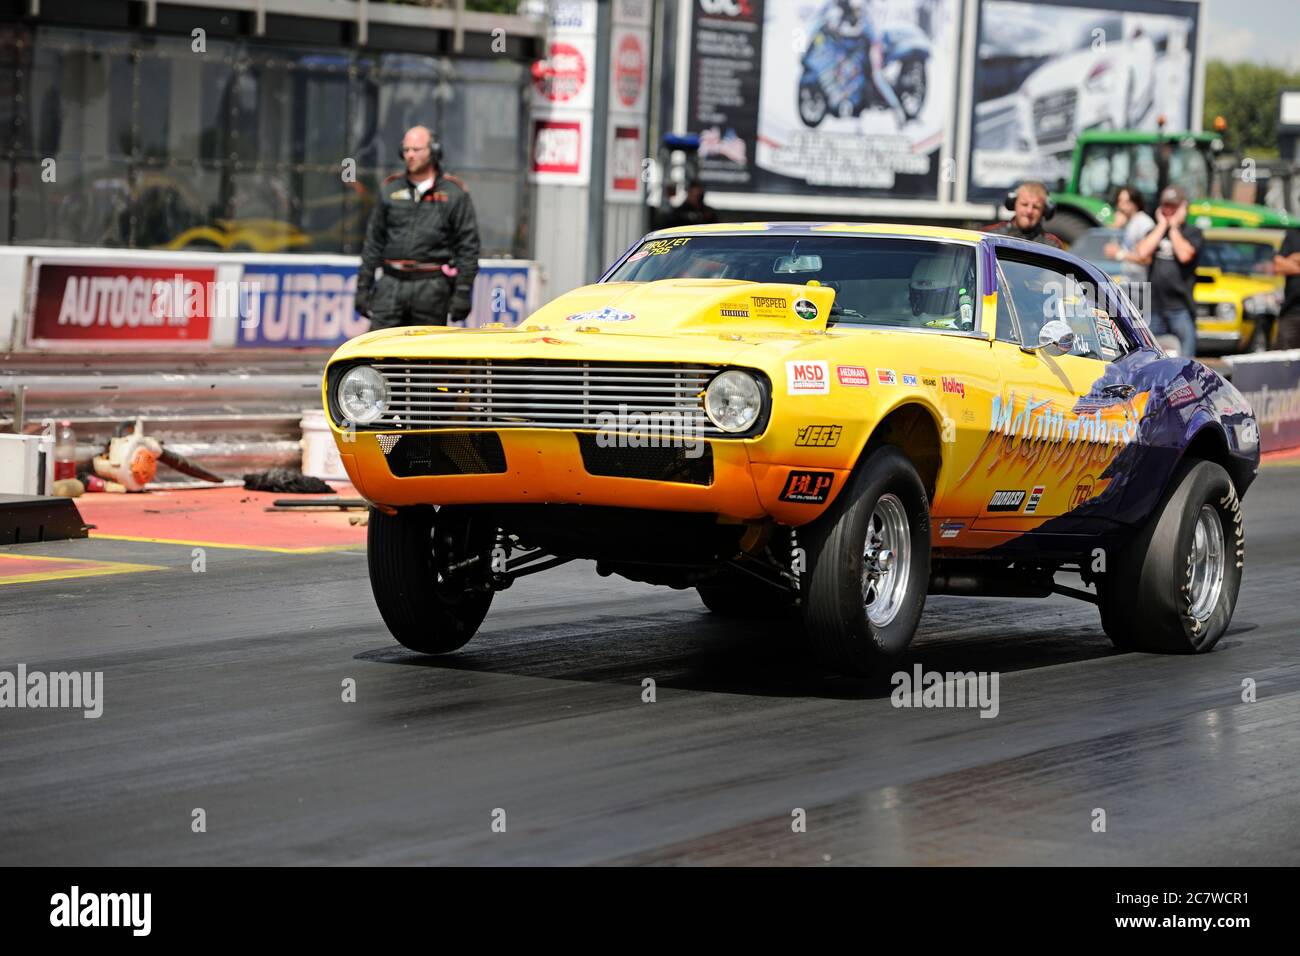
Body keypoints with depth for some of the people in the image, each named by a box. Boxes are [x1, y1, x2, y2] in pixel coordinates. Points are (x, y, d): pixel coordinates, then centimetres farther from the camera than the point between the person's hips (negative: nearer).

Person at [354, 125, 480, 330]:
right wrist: (363, 286, 11)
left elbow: (468, 246, 0)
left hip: (431, 288, -2)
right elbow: (374, 241, 15)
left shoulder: (454, 193, 2)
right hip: (391, 285, 2)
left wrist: (462, 293, -7)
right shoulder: (391, 189, 12)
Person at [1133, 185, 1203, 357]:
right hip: (1154, 307, 4)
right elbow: (1141, 254, -1)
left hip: (1180, 308, -4)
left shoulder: (1193, 233, 6)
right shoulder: (1154, 233, 18)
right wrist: (1162, 226, 3)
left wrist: (1174, 226, -1)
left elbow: (1184, 255, -13)